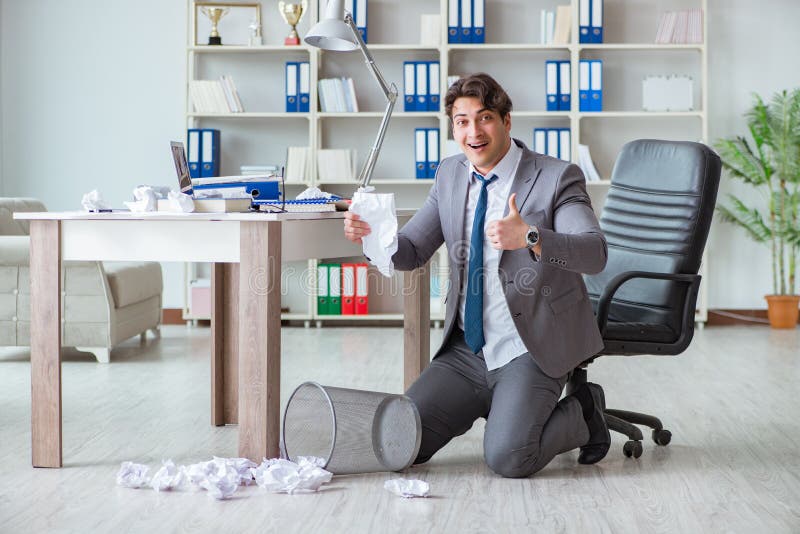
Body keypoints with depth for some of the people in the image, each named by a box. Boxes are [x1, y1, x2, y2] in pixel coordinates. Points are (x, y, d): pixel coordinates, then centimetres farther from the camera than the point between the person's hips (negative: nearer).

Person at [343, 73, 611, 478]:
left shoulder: (556, 178, -10)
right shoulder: (449, 175, 8)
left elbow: (595, 254, -23)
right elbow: (412, 252, 9)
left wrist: (529, 237, -41)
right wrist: (373, 235, -14)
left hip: (529, 349, -6)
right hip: (467, 350, 6)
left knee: (507, 458, -24)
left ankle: (580, 414, 7)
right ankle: (489, 407, 21)